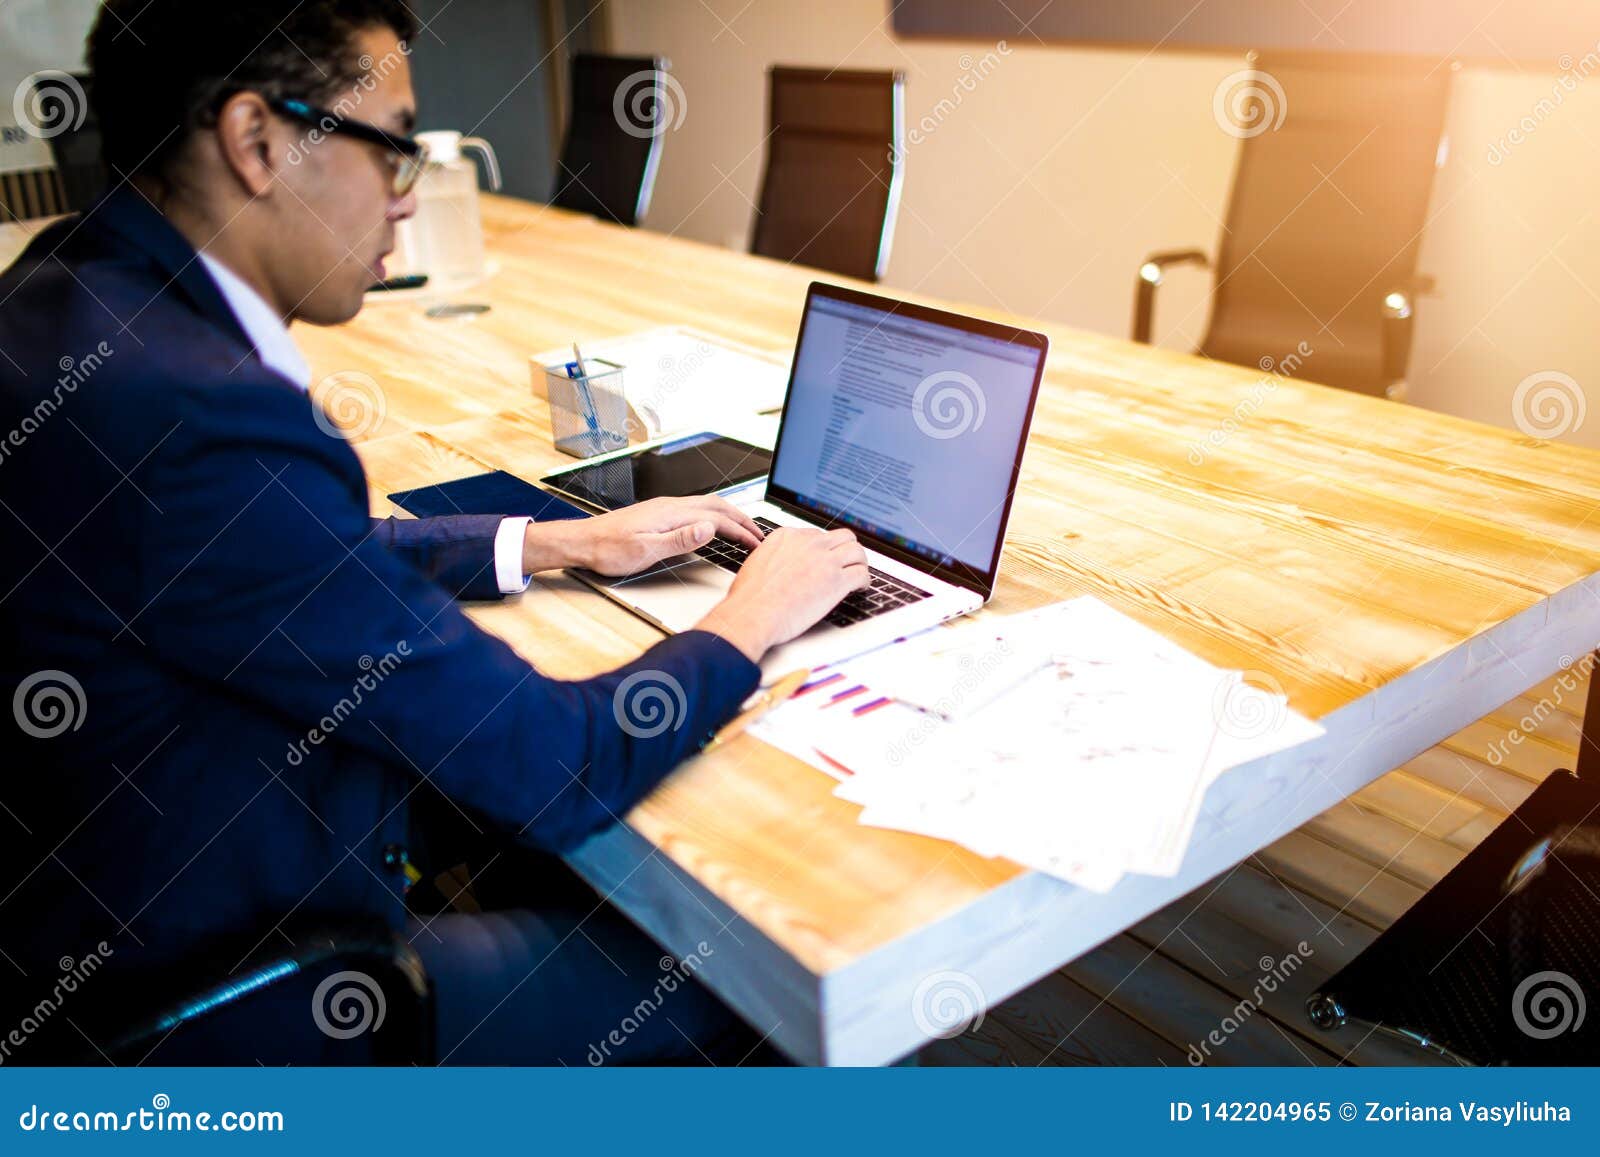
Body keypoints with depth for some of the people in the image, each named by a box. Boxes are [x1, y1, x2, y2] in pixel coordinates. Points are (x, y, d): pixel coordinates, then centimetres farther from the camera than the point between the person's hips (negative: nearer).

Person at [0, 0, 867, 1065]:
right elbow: (554, 772, -26)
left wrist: (568, 541, 6)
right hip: (220, 1000, -9)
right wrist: (749, 624, -9)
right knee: (736, 972, 2)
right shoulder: (194, 411, -33)